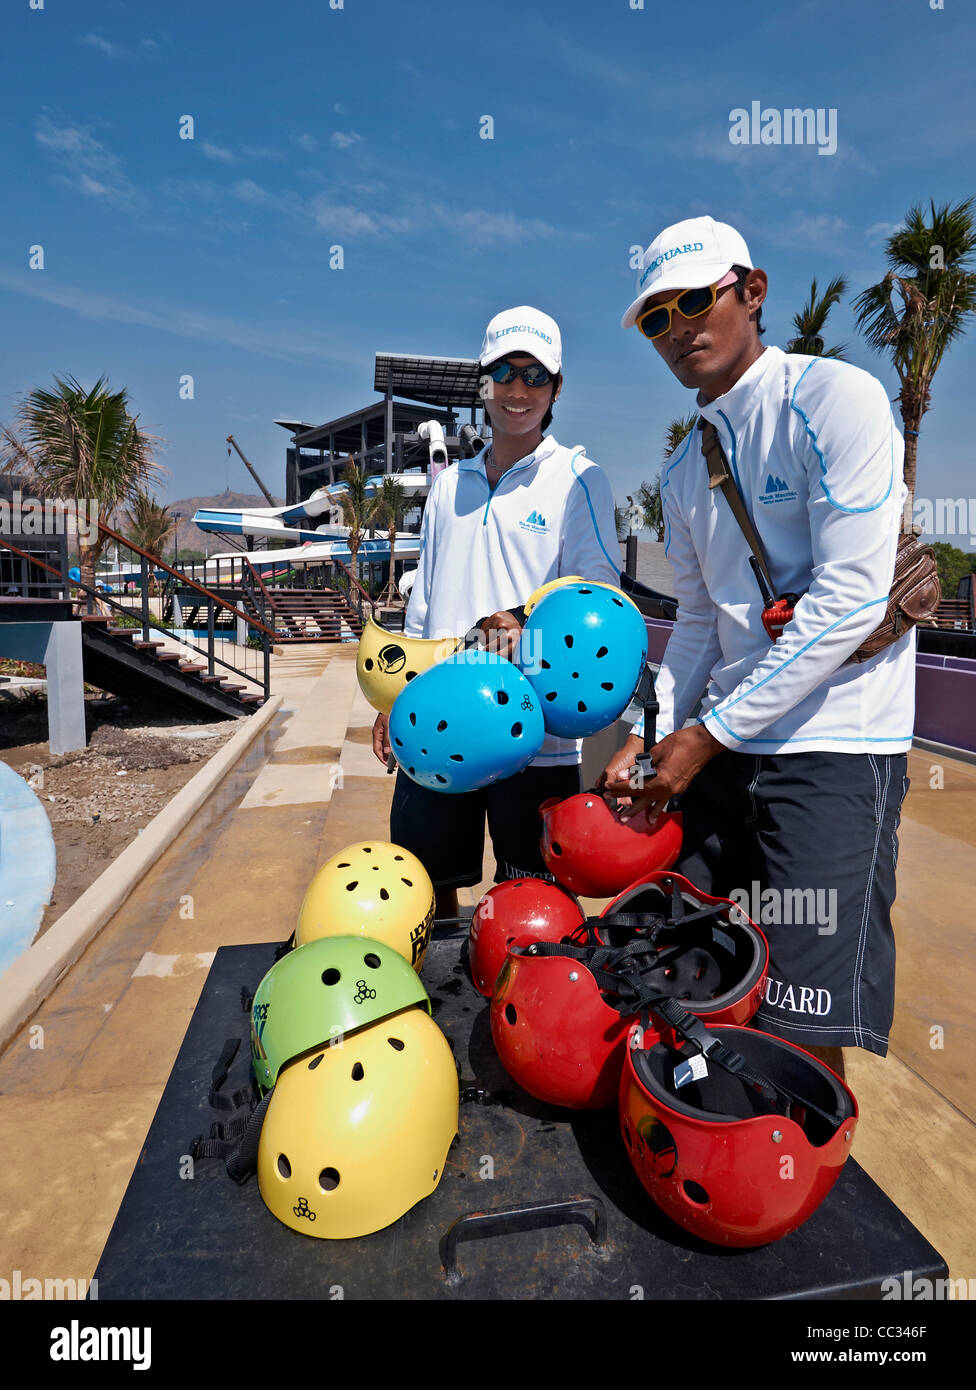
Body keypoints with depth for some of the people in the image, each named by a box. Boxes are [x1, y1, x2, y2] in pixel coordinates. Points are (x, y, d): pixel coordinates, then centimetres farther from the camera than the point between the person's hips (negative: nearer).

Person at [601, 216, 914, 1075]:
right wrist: (651, 736, 5)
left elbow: (853, 597, -16)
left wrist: (709, 733, -14)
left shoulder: (837, 398, -7)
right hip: (721, 744, 7)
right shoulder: (685, 470, 15)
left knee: (801, 1031, -6)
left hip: (833, 745, -6)